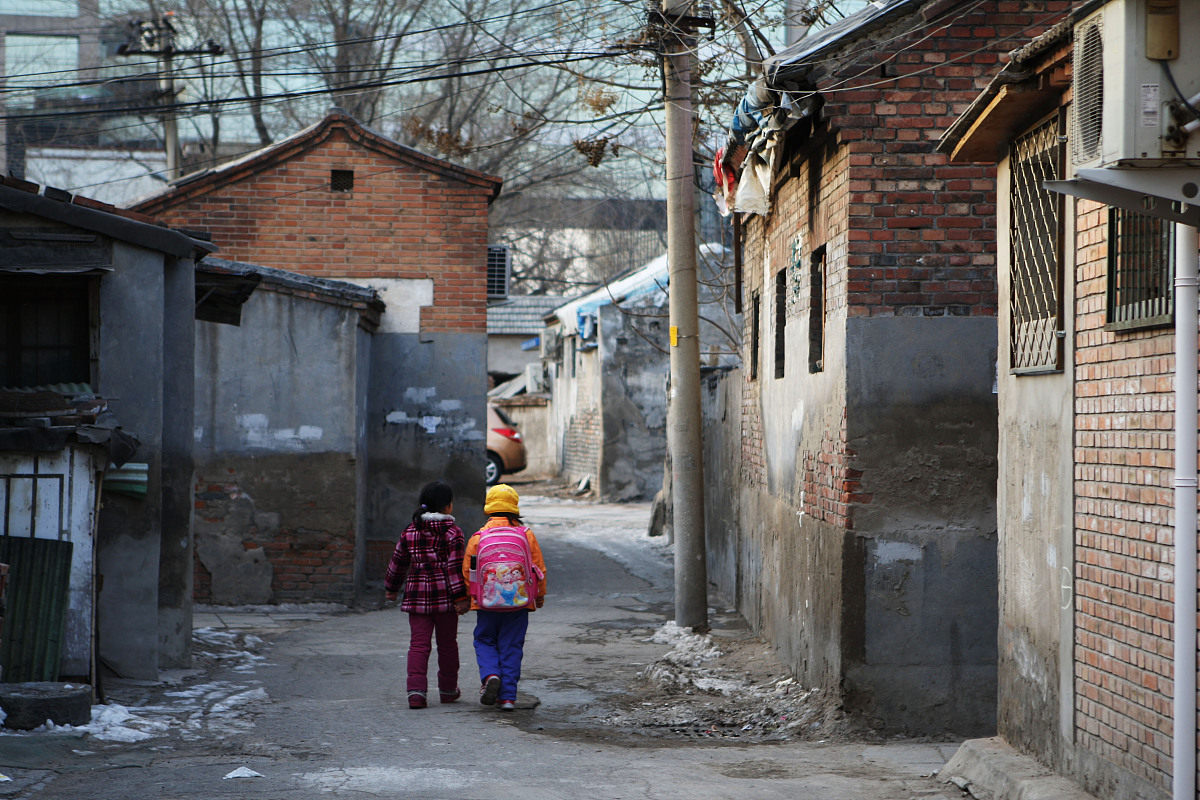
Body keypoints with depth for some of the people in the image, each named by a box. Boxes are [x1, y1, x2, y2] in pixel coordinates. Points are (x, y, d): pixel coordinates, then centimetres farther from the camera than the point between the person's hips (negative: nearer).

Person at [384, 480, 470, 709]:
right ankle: (448, 689, 23)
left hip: (417, 595, 3)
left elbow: (398, 562, 14)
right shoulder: (452, 532, -7)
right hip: (444, 596, -3)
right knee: (447, 643, 12)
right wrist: (460, 596, -13)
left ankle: (416, 690, -11)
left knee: (419, 643, 2)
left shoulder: (410, 532, 7)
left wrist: (391, 588, 27)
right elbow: (455, 567, -13)